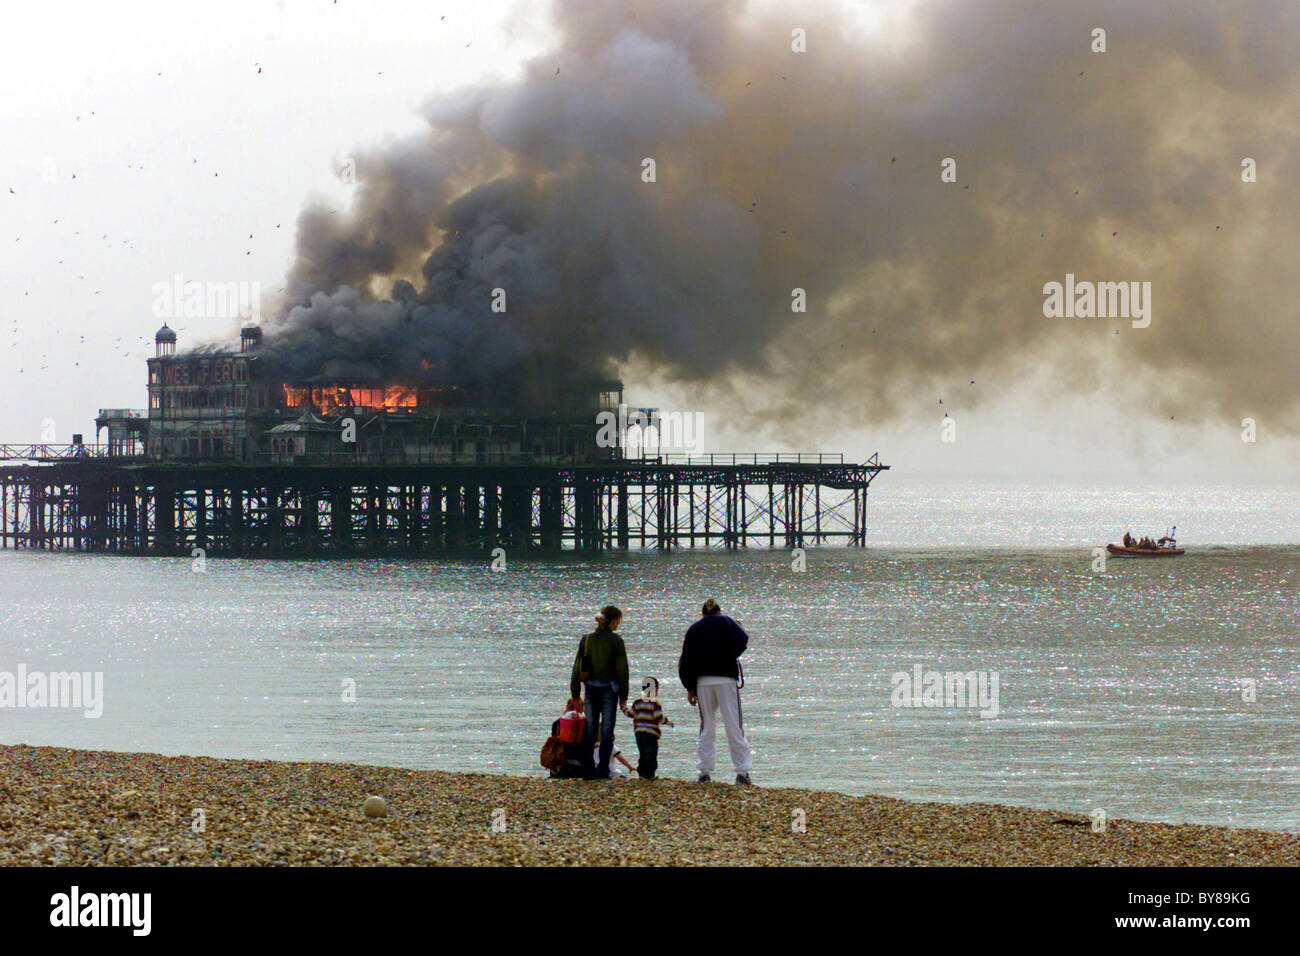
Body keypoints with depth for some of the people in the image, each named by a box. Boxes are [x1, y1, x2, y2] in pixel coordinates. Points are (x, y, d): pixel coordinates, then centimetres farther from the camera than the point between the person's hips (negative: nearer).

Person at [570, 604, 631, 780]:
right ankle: (602, 770, -3)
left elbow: (577, 666, 5)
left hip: (591, 690, 3)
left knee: (589, 730, 9)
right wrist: (623, 697, 0)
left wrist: (575, 693, 12)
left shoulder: (586, 639, 3)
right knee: (607, 731, 2)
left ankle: (587, 770, 8)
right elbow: (622, 669, -6)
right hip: (609, 690, -3)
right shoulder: (615, 640, -8)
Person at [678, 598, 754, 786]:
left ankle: (705, 771, 3)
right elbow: (742, 639, -9)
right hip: (726, 678, -2)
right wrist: (731, 657, 8)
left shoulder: (694, 628, 15)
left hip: (702, 681, 2)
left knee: (706, 726, 9)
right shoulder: (726, 622, 8)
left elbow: (685, 661, 11)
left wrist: (689, 688, 14)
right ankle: (742, 772, -9)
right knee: (734, 725, -4)